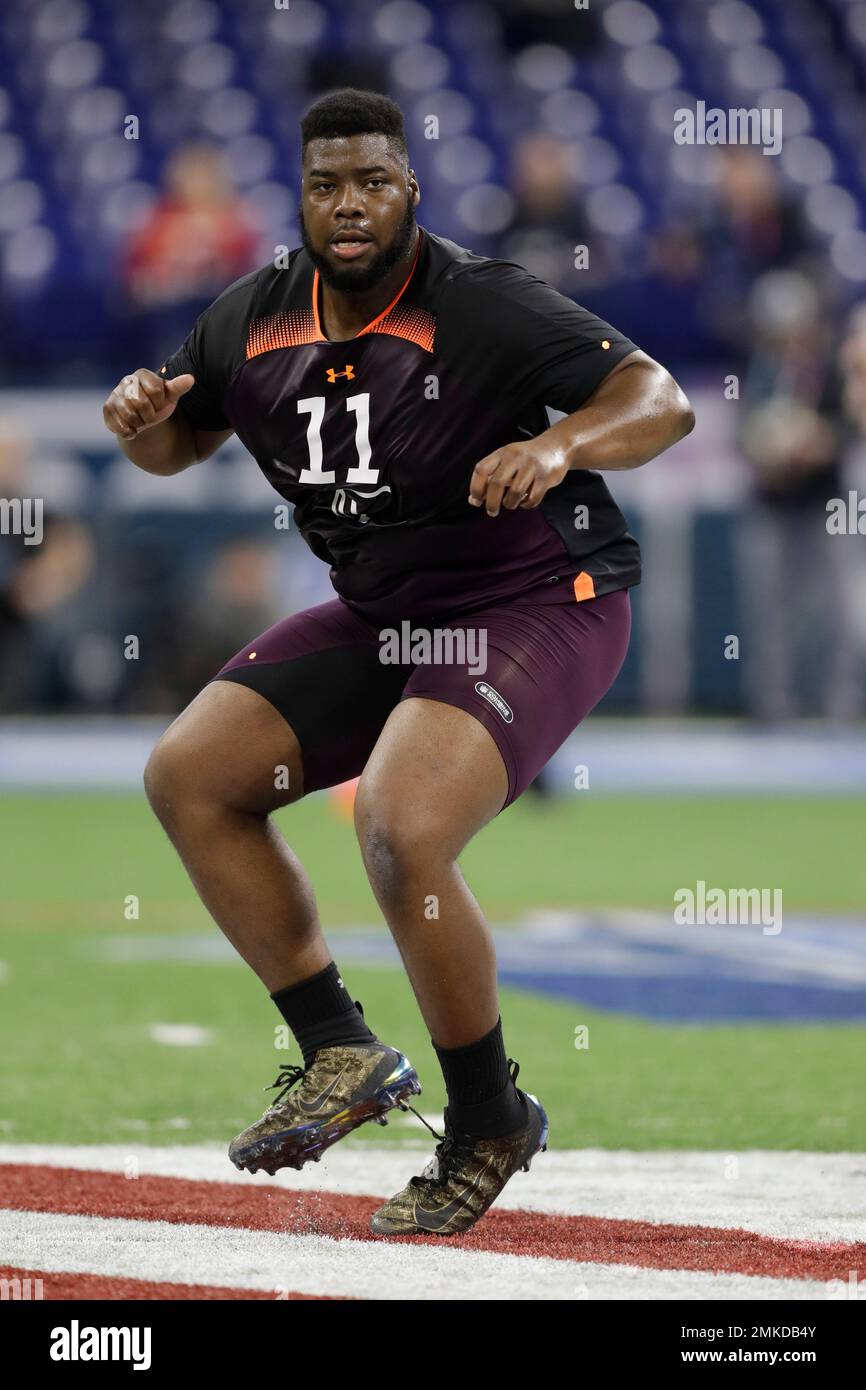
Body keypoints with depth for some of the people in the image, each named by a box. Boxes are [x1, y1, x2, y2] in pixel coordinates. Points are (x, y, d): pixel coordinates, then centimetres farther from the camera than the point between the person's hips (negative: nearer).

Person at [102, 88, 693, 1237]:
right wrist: (142, 418, -6)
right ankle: (342, 1054, 8)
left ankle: (490, 1121, -7)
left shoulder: (484, 308, -19)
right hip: (381, 617, 8)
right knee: (188, 776, 3)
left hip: (536, 611, -8)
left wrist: (562, 445, -43)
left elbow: (663, 403, -24)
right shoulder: (254, 319, 1)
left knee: (400, 831, -28)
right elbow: (180, 444, 18)